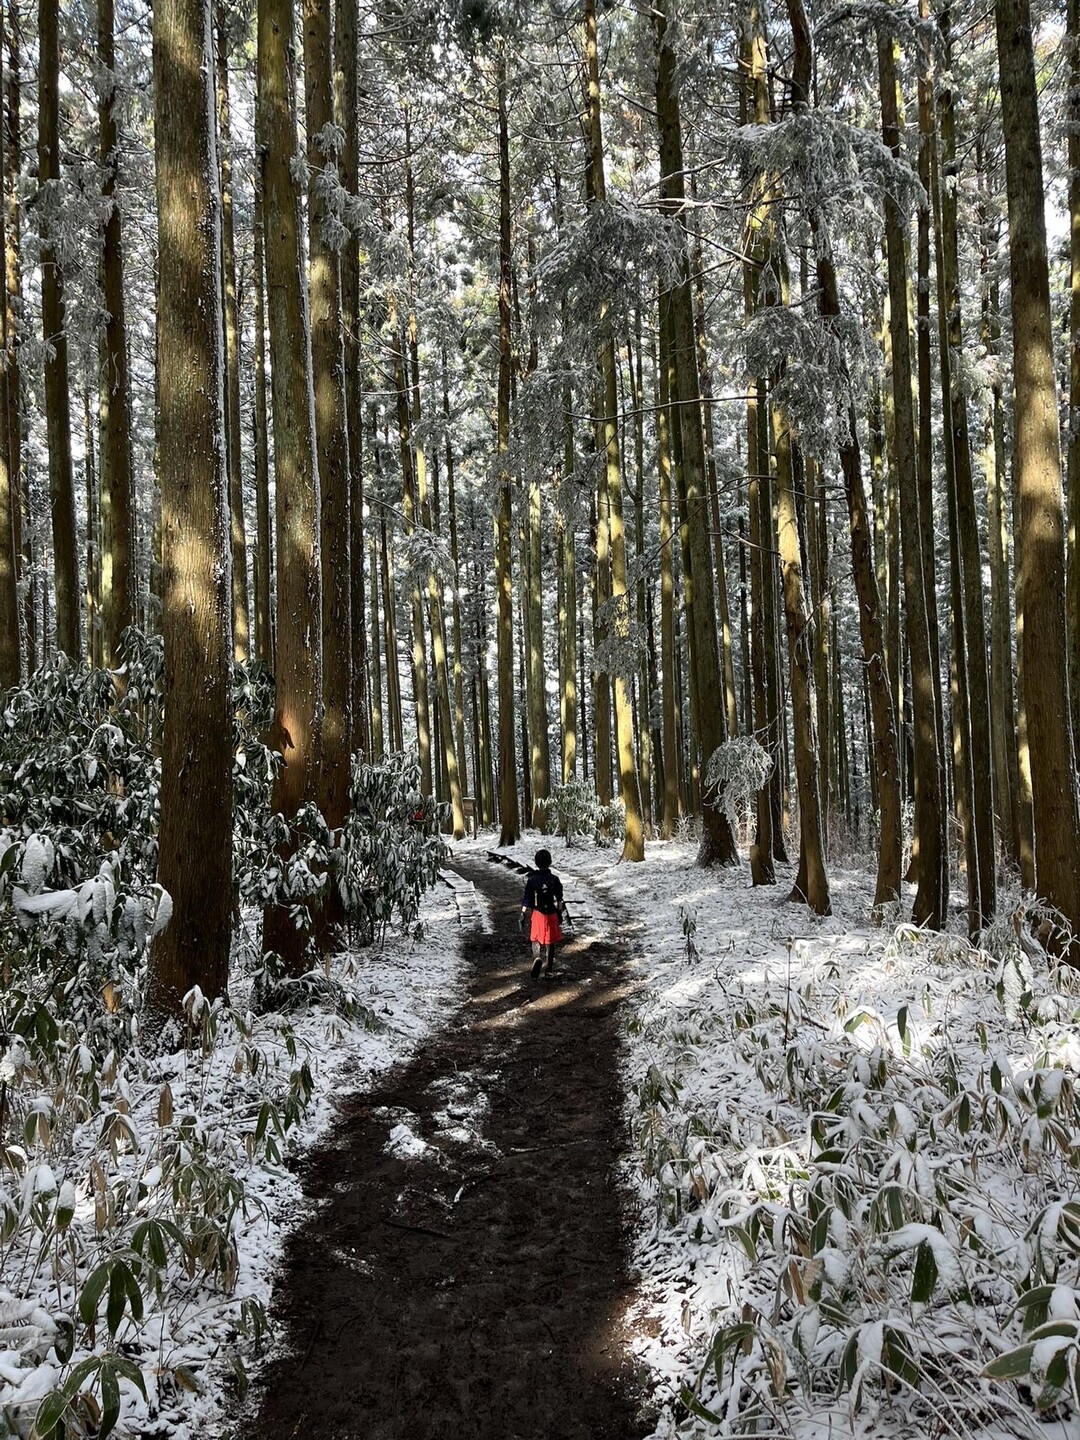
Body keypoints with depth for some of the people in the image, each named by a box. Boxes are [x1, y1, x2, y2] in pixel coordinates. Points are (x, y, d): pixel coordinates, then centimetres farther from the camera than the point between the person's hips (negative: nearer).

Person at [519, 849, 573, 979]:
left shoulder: (532, 880, -10)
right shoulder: (554, 879, -9)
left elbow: (526, 902, -8)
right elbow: (560, 901, -4)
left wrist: (522, 917, -2)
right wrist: (566, 915, 6)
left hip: (537, 914, 0)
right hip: (551, 914, 0)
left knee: (536, 940, 14)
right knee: (550, 941, 15)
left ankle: (537, 958, -17)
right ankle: (549, 969, 23)